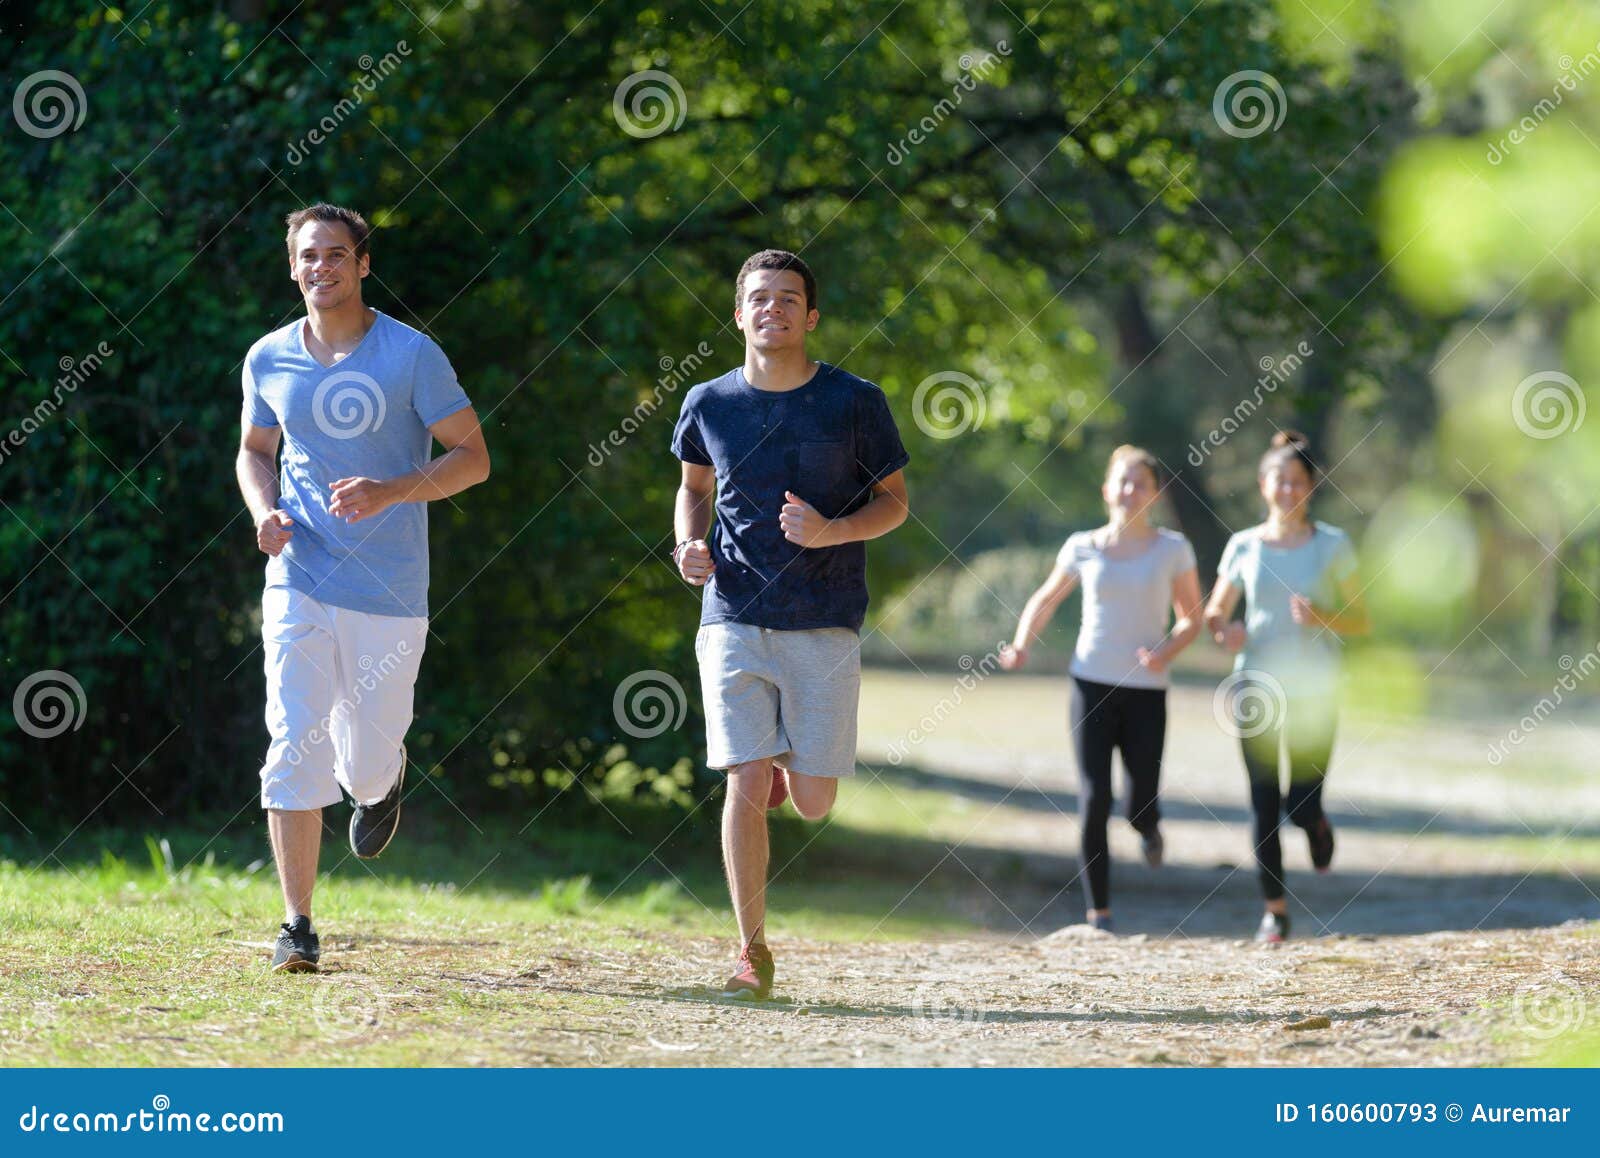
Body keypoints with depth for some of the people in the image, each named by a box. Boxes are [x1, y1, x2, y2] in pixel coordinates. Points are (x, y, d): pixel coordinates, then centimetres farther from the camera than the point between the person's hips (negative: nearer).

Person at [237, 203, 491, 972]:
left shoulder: (411, 355, -5)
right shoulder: (269, 360, 6)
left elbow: (472, 456, -3)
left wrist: (392, 491, -20)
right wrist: (265, 511, -1)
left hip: (389, 591, -2)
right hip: (299, 583, 2)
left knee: (366, 767, 4)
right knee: (295, 750, -10)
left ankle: (383, 777, 43)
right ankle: (297, 926, -5)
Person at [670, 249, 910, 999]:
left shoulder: (855, 403, -2)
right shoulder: (709, 404, 4)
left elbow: (894, 502, 4)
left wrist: (831, 531, -15)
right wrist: (689, 541, 0)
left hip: (826, 625, -1)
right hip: (735, 621, 1)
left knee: (813, 802, -1)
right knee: (746, 785, -10)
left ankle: (793, 761, 37)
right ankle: (752, 950, 1)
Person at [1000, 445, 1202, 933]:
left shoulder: (1172, 549, 2)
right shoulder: (1083, 548, 4)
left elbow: (1191, 619, 7)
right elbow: (1045, 600, 17)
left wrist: (1167, 651, -13)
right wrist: (1021, 644, 0)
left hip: (1146, 691, 0)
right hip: (1093, 685, 0)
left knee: (1140, 810, -4)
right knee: (1094, 801, -8)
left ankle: (1149, 829, 36)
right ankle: (1099, 914, 1)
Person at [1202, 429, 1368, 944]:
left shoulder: (1332, 545, 1)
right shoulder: (1244, 546, 5)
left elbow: (1361, 621, 3)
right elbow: (1214, 612, 12)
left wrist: (1322, 618, -17)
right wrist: (1223, 631, -11)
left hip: (1314, 692, -1)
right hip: (1257, 687, 1)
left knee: (1301, 806, -5)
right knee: (1264, 806, -2)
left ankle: (1318, 824, 32)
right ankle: (1274, 909, 10)